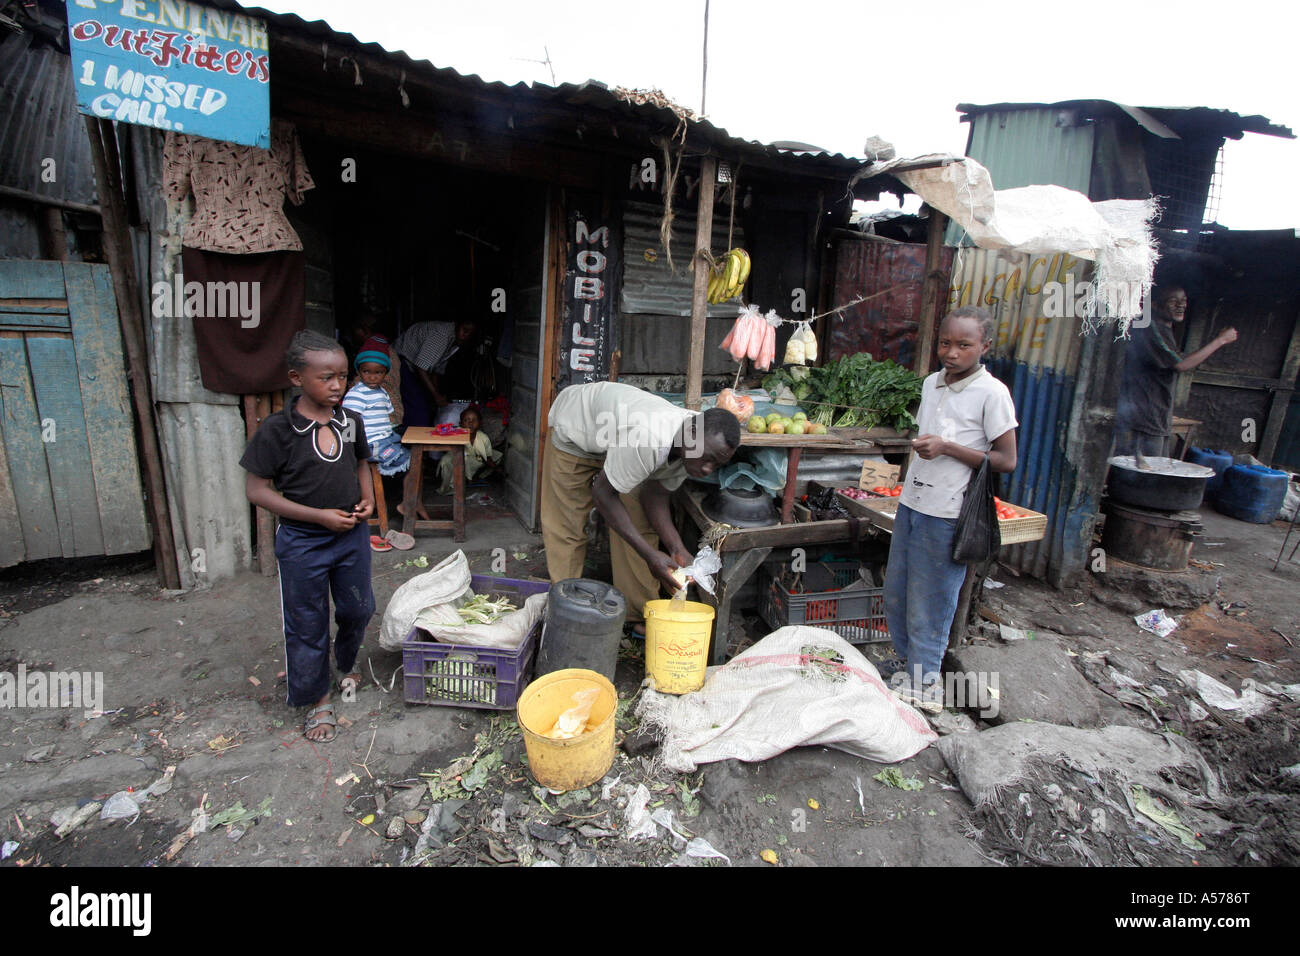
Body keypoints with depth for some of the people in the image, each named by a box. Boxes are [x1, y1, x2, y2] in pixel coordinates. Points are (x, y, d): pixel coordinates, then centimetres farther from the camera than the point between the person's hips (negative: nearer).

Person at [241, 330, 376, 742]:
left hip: (352, 535, 4)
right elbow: (257, 490, -13)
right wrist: (319, 516, -19)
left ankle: (347, 663, 48)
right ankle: (317, 698, 30)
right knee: (307, 624, 10)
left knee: (358, 608, 18)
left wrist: (367, 497, -4)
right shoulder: (277, 429, -16)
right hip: (302, 542, -4)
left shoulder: (351, 421, -2)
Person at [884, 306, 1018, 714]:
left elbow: (1006, 461, -10)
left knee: (930, 603, 3)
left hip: (948, 515, -7)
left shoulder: (992, 393, -11)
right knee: (895, 595, 14)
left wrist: (947, 448, -19)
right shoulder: (931, 383, 9)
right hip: (911, 504, 7)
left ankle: (924, 684, 20)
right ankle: (907, 665, 33)